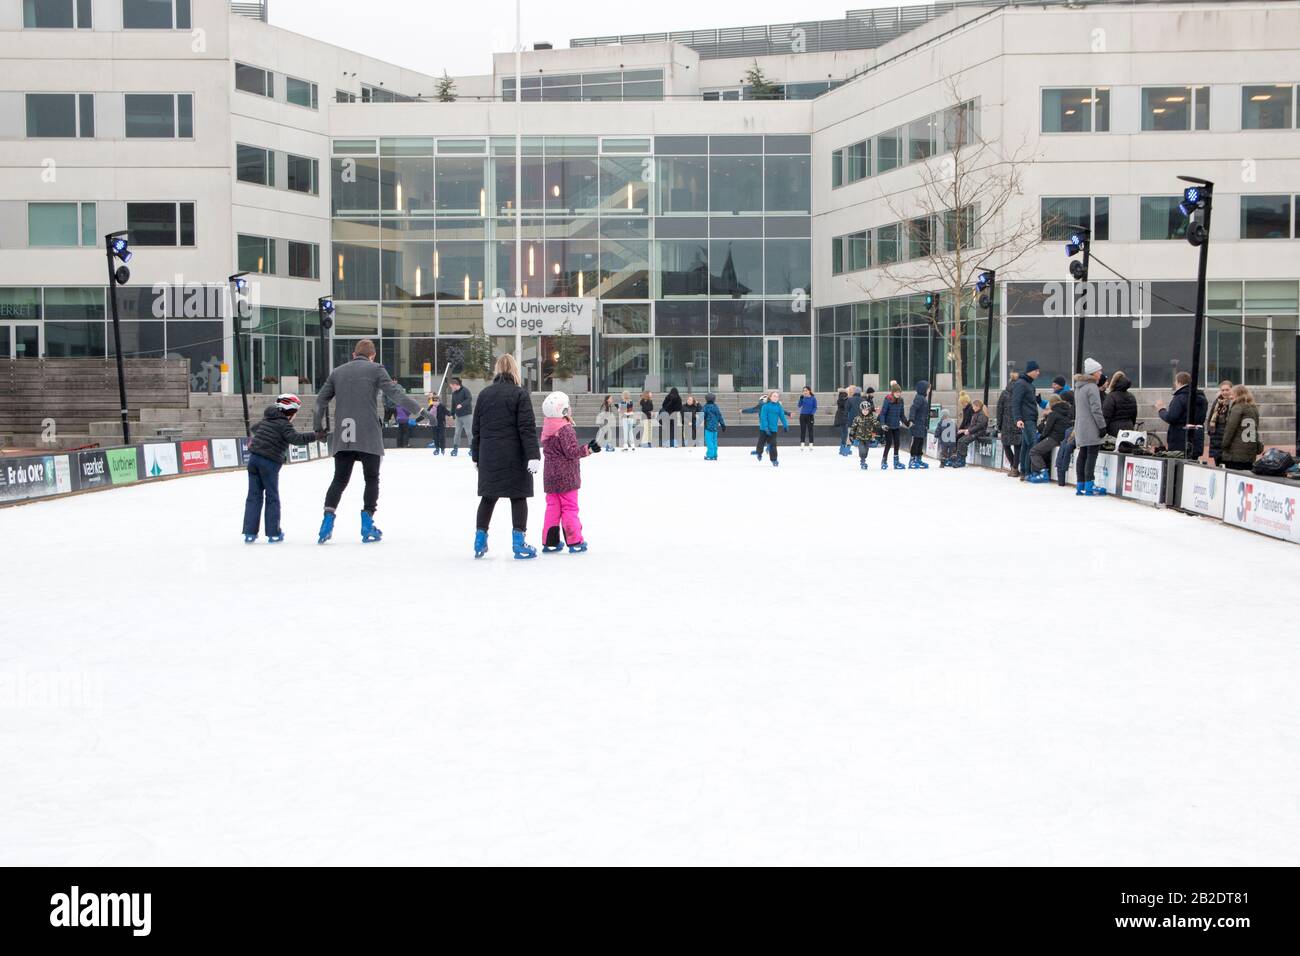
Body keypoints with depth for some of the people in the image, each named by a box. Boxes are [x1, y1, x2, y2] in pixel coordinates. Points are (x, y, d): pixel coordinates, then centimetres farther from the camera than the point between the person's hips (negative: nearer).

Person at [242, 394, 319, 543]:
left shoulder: (266, 420, 15)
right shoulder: (284, 425, -9)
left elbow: (254, 428, 35)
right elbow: (295, 438, -24)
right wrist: (314, 436, -26)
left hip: (254, 458, 7)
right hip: (269, 462, -7)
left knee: (254, 496, 8)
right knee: (272, 497, 5)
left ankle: (249, 533, 6)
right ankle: (273, 534, 8)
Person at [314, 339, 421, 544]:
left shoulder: (338, 372, 14)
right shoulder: (375, 369, 1)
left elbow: (321, 399, 16)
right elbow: (394, 393, -8)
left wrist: (318, 426, 28)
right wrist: (418, 409, -5)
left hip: (342, 437, 4)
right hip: (369, 437, -4)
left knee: (340, 479, 9)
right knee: (371, 479, 7)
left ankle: (328, 519, -5)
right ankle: (367, 525, 3)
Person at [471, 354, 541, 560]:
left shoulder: (484, 394, 8)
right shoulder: (520, 394, -7)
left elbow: (477, 428, 13)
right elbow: (527, 428, -13)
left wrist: (476, 455, 21)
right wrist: (533, 455, -14)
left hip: (488, 456, 5)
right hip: (514, 456, -5)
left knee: (488, 497, 13)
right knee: (518, 497, 2)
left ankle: (480, 541, 15)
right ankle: (519, 543, 1)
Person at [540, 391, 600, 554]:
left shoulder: (547, 429, 8)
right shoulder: (565, 429, -16)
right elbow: (571, 452, -19)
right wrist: (588, 449, -18)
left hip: (550, 476, 7)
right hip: (566, 476, -7)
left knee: (552, 507, 11)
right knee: (569, 507, 0)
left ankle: (549, 542, 12)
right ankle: (575, 542, 5)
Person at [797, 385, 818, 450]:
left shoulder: (813, 398, -4)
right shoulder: (803, 397, 2)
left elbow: (815, 407, -3)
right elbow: (799, 405, -4)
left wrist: (812, 413, -16)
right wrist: (801, 398, -15)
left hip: (810, 416, -2)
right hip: (802, 415, 2)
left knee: (810, 430, 4)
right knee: (802, 430, 5)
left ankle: (810, 444, 9)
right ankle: (802, 444, 10)